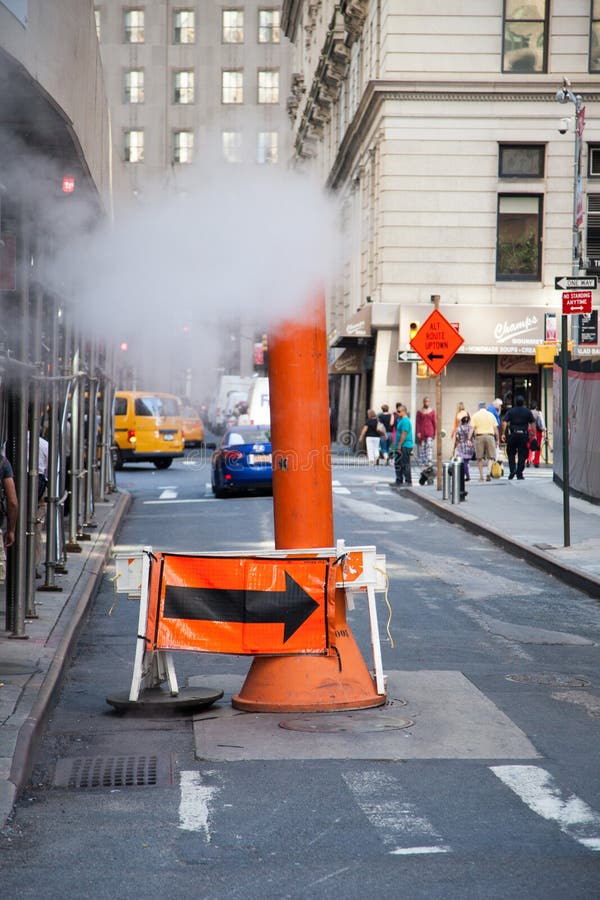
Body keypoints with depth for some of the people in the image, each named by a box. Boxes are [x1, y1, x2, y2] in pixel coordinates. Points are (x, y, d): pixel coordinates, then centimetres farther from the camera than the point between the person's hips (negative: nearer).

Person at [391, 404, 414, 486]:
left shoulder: (405, 421, -15)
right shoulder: (400, 420, 18)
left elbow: (404, 434, -21)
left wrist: (399, 445, -21)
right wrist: (396, 445, 21)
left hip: (405, 446, -11)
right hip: (401, 446, 11)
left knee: (405, 465, -6)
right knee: (397, 464, 13)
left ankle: (408, 481, -2)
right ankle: (399, 481, 19)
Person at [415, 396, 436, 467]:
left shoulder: (432, 411, 5)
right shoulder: (419, 411, 3)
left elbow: (434, 422, 8)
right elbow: (417, 422, 2)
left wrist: (434, 433, 8)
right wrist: (418, 432, -5)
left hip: (430, 431, 0)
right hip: (422, 431, 0)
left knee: (429, 445, -11)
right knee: (422, 447, 4)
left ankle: (429, 461, -16)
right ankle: (422, 461, 12)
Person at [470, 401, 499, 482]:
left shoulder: (475, 416, 5)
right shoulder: (491, 415, 9)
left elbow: (473, 429, -4)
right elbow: (495, 429, 7)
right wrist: (497, 440, 13)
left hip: (479, 436, -1)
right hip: (490, 436, 1)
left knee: (479, 458, 8)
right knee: (490, 457, 4)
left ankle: (481, 476, 9)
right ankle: (488, 473, -17)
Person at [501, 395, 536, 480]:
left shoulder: (510, 411, 3)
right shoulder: (528, 411, 4)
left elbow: (504, 422, -5)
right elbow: (532, 423, 2)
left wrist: (503, 433, -3)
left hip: (513, 434, 0)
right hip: (524, 435, 0)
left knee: (511, 453, 13)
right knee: (522, 455, 5)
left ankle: (512, 470, -4)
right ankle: (519, 474, 3)